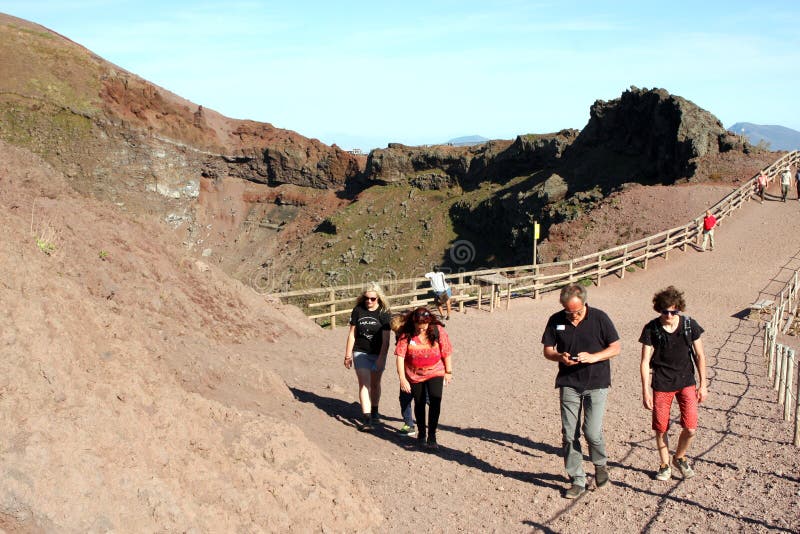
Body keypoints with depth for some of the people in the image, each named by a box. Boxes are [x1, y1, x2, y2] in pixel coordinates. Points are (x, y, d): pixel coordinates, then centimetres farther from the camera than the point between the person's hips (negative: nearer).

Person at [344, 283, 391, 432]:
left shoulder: (383, 313, -7)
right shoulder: (358, 310, -3)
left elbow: (385, 339, -9)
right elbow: (352, 334, 3)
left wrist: (381, 358, -14)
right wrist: (348, 355, 3)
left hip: (378, 354, 0)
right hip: (360, 353, 0)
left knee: (375, 384, 14)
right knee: (364, 384, -9)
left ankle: (374, 411, 35)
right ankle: (366, 418, -13)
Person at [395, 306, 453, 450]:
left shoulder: (438, 331, -15)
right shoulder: (406, 334, -16)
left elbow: (447, 353, -5)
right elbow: (400, 356, -16)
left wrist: (448, 372, 1)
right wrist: (402, 378, -19)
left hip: (435, 372, -1)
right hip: (414, 375, 1)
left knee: (435, 401, -15)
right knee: (419, 404, 13)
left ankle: (432, 436, -5)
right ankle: (421, 433, 33)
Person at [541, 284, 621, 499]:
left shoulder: (599, 318, -5)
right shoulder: (556, 320, 1)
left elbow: (616, 347, -1)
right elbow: (547, 350, 8)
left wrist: (593, 357, -17)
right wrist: (560, 357, -14)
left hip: (596, 383, -2)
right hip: (569, 383, 3)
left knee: (592, 432, -10)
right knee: (569, 435, 2)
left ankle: (600, 464, 22)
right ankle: (577, 481, 15)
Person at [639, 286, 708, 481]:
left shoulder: (689, 325, -7)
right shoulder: (651, 329, -10)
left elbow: (699, 355, 3)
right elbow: (645, 361, -7)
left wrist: (703, 384, 3)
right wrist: (645, 391, -9)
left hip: (686, 381, 1)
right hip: (661, 384, -1)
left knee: (690, 428, -6)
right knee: (661, 428, 5)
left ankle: (679, 458, 23)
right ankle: (665, 465, 28)